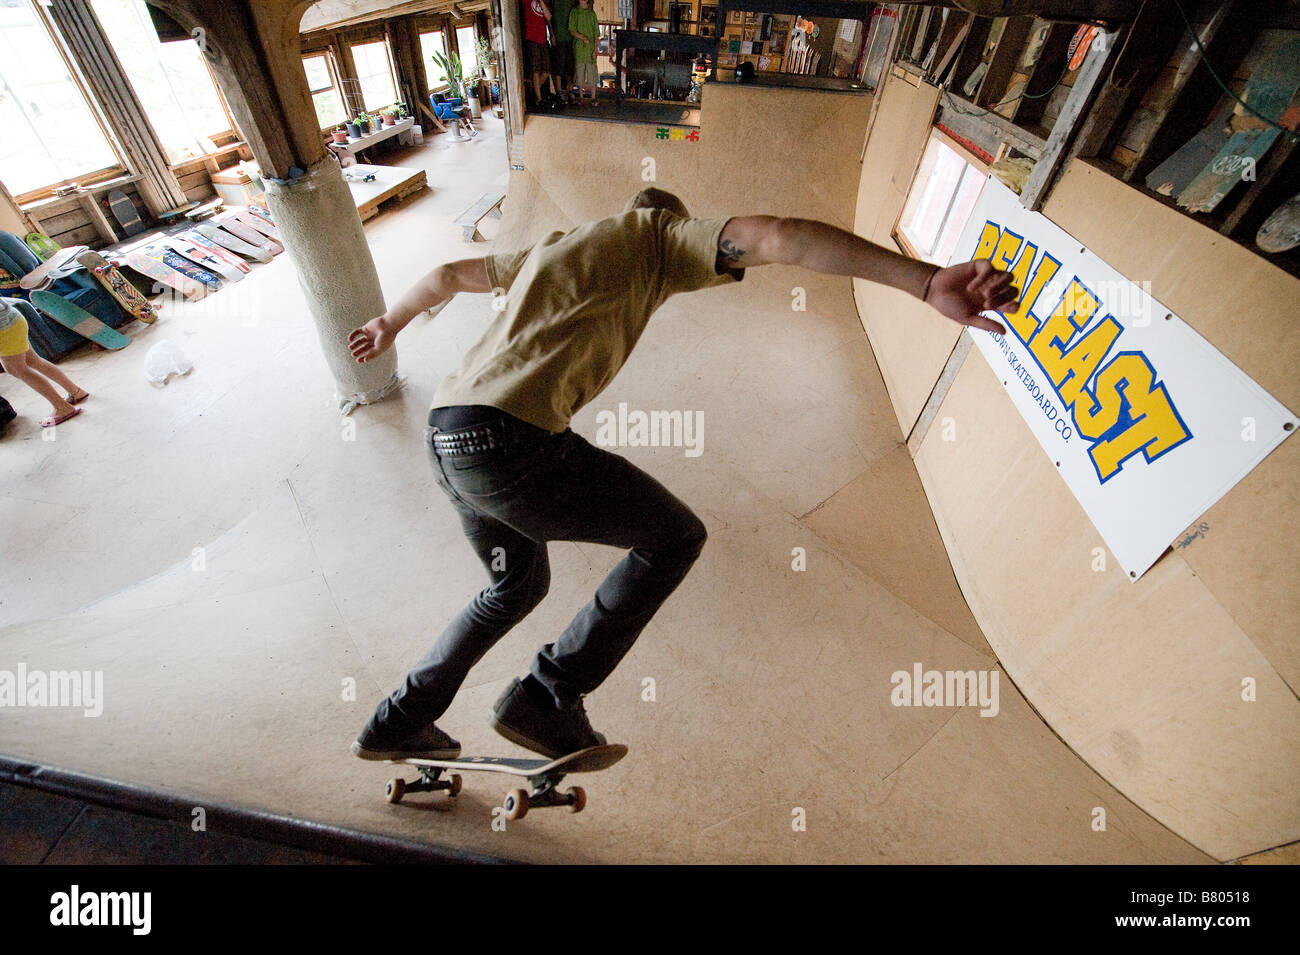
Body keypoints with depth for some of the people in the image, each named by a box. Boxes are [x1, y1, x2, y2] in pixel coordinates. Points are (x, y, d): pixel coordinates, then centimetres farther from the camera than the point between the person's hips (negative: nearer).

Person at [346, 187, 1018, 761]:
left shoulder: (550, 248, 31)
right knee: (675, 536, 4)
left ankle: (398, 724, 39)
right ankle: (548, 697, 6)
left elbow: (445, 275, 40)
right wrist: (927, 281, -14)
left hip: (444, 441, 9)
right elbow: (779, 237, -7)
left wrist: (391, 323, 57)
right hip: (511, 440, -9)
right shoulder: (657, 232, 10)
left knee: (516, 587, 27)